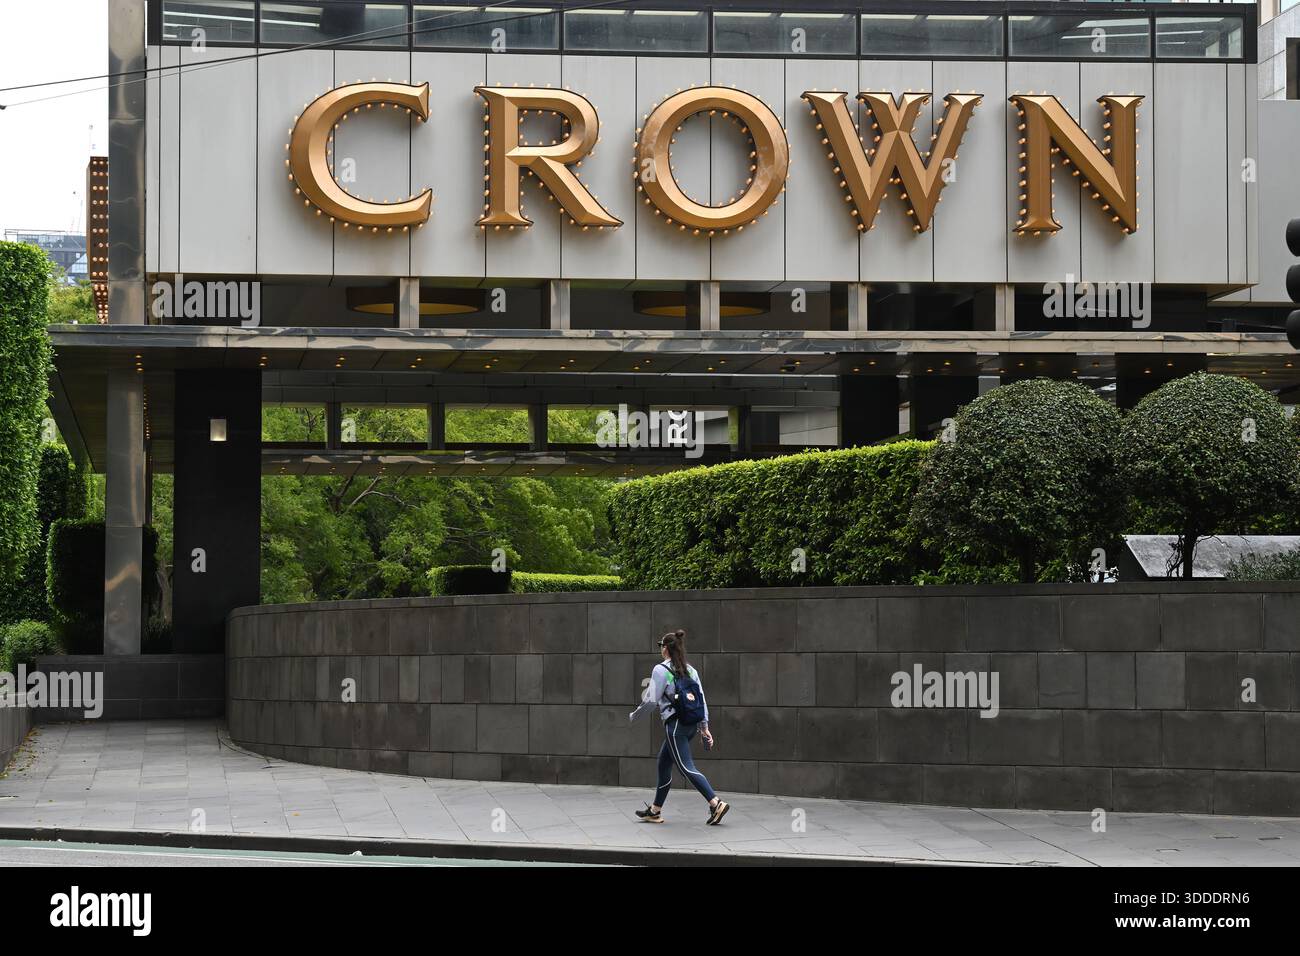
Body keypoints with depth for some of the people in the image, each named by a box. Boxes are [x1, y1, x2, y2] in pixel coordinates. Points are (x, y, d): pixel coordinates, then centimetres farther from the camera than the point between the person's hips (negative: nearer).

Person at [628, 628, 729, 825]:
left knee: (686, 768, -8)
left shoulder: (661, 670, -10)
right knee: (663, 763, 19)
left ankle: (716, 803, -20)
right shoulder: (689, 670, 11)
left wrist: (635, 715, 6)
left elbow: (651, 700, -12)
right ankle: (655, 811, 26)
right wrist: (704, 727, 12)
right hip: (691, 725, 8)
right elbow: (702, 699, 9)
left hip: (675, 725, -8)